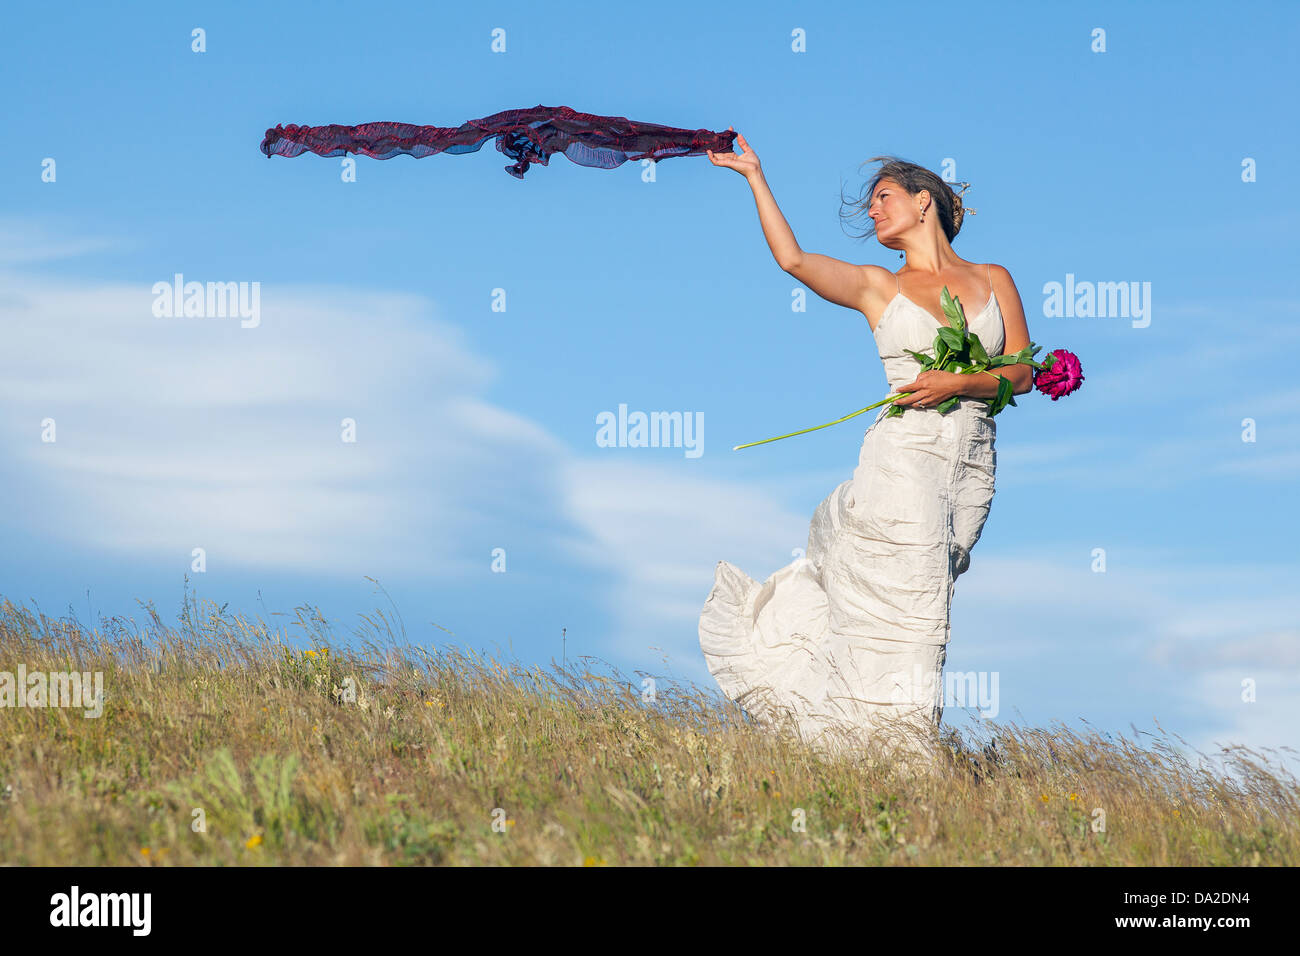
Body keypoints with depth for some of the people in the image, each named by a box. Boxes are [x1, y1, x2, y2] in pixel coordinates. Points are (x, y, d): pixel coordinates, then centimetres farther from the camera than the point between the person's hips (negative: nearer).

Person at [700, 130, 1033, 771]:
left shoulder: (992, 280, 14)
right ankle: (895, 761, -3)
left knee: (913, 608, 1)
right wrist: (754, 176, 0)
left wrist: (957, 383, -12)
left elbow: (1022, 374, 5)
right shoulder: (878, 286, 11)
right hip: (903, 454, -1)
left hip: (971, 467, 1)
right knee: (900, 607, -8)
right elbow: (793, 260, -2)